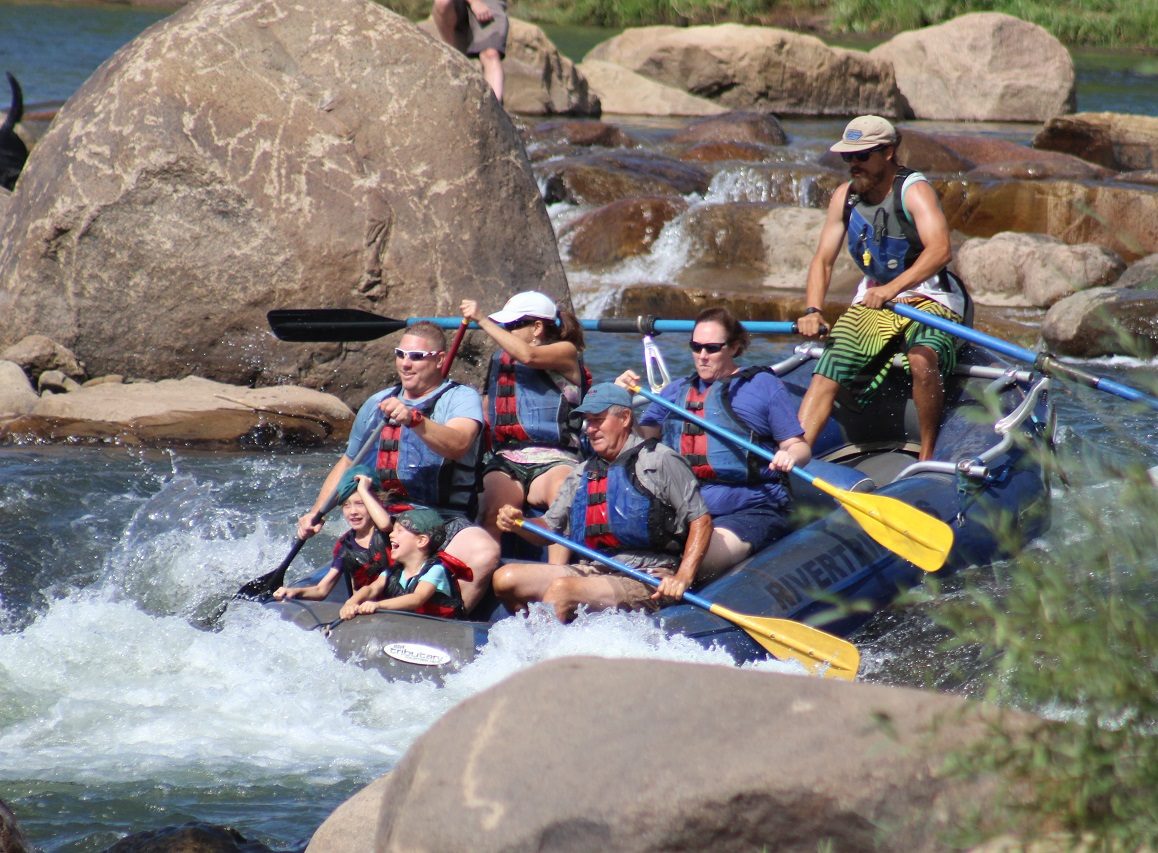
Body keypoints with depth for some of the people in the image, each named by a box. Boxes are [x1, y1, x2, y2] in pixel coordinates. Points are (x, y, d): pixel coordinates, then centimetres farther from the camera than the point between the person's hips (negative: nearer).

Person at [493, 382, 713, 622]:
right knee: (506, 579, -8)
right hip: (591, 570, 7)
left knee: (561, 589, -30)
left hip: (646, 578, -7)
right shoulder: (582, 474, 19)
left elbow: (701, 521, -4)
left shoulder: (660, 461, -1)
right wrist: (518, 524, -3)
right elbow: (549, 528, 21)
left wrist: (683, 578, -16)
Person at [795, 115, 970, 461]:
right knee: (826, 374, -13)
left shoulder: (913, 190, -17)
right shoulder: (845, 197, 2)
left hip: (927, 297, -6)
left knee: (922, 361, -34)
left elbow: (940, 250, -33)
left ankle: (928, 456, -20)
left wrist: (893, 288, -45)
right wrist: (813, 311, -12)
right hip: (872, 301, 6)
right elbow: (823, 260, 5)